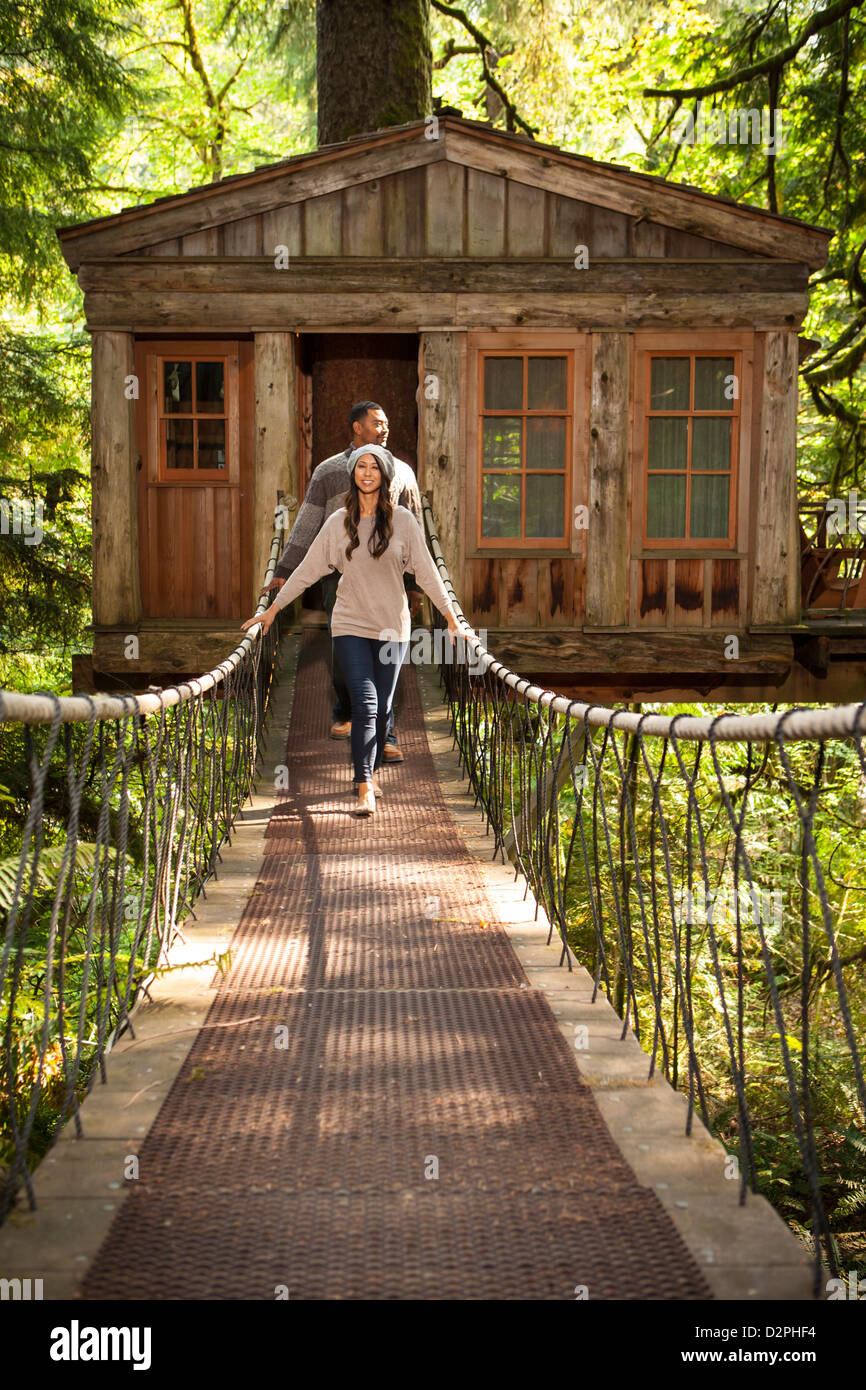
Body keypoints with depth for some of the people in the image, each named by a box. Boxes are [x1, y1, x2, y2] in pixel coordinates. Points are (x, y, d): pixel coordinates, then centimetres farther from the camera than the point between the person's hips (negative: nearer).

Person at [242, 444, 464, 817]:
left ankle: (371, 771, 28)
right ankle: (365, 790, -13)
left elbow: (426, 571, 2)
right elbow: (308, 569, 8)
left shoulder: (402, 520, 0)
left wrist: (451, 617, 0)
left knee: (382, 706, 8)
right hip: (350, 625, -1)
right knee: (364, 705, -11)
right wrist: (273, 608, 8)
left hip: (392, 625, 1)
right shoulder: (338, 522, 3)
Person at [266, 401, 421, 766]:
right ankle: (346, 714, 26)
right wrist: (284, 571, 2)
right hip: (339, 574, 0)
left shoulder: (401, 473, 10)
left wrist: (414, 584, 12)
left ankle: (383, 737, -4)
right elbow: (306, 524, 7)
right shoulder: (328, 471, 8)